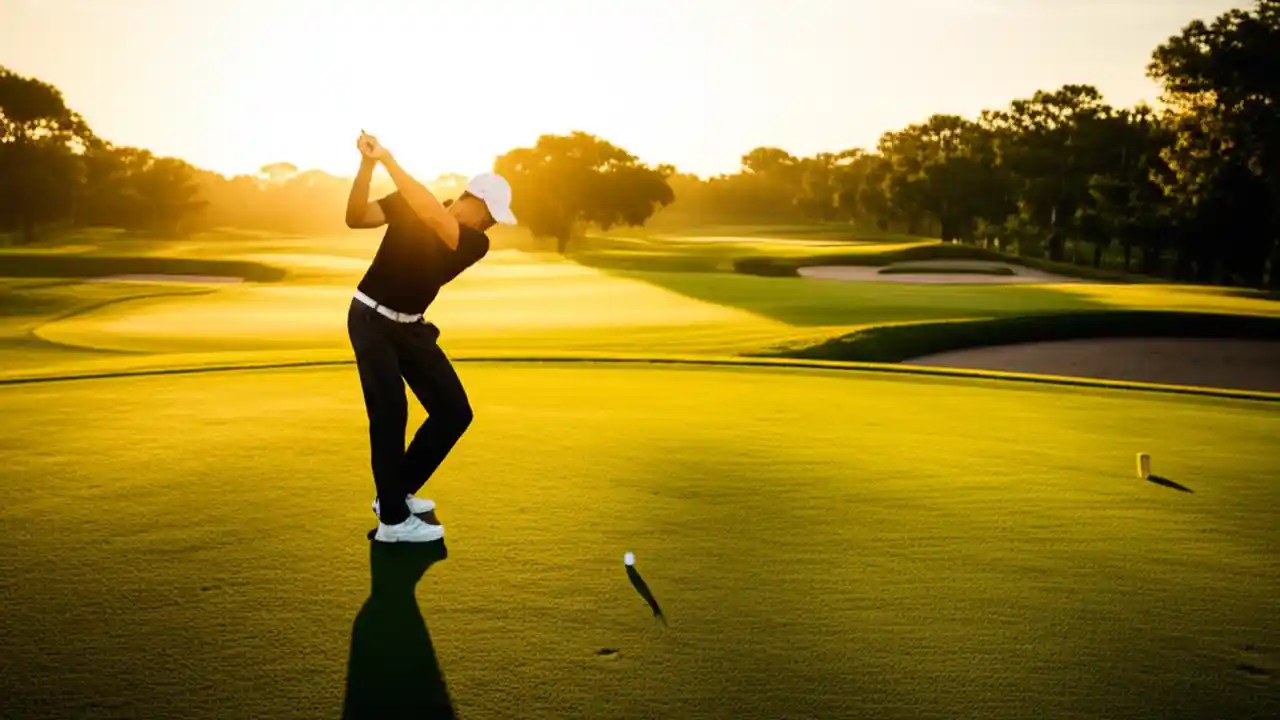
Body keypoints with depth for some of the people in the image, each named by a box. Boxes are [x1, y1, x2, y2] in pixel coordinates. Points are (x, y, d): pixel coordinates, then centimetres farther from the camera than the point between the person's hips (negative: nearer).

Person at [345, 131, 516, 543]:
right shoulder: (406, 206, -13)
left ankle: (397, 492, 18)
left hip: (411, 326, 5)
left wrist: (388, 159, -37)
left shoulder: (475, 244, -13)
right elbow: (356, 218, -25)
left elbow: (435, 218, -33)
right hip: (371, 319, -4)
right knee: (390, 412, -16)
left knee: (455, 413, 3)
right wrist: (368, 164, -39)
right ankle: (393, 519, -7)